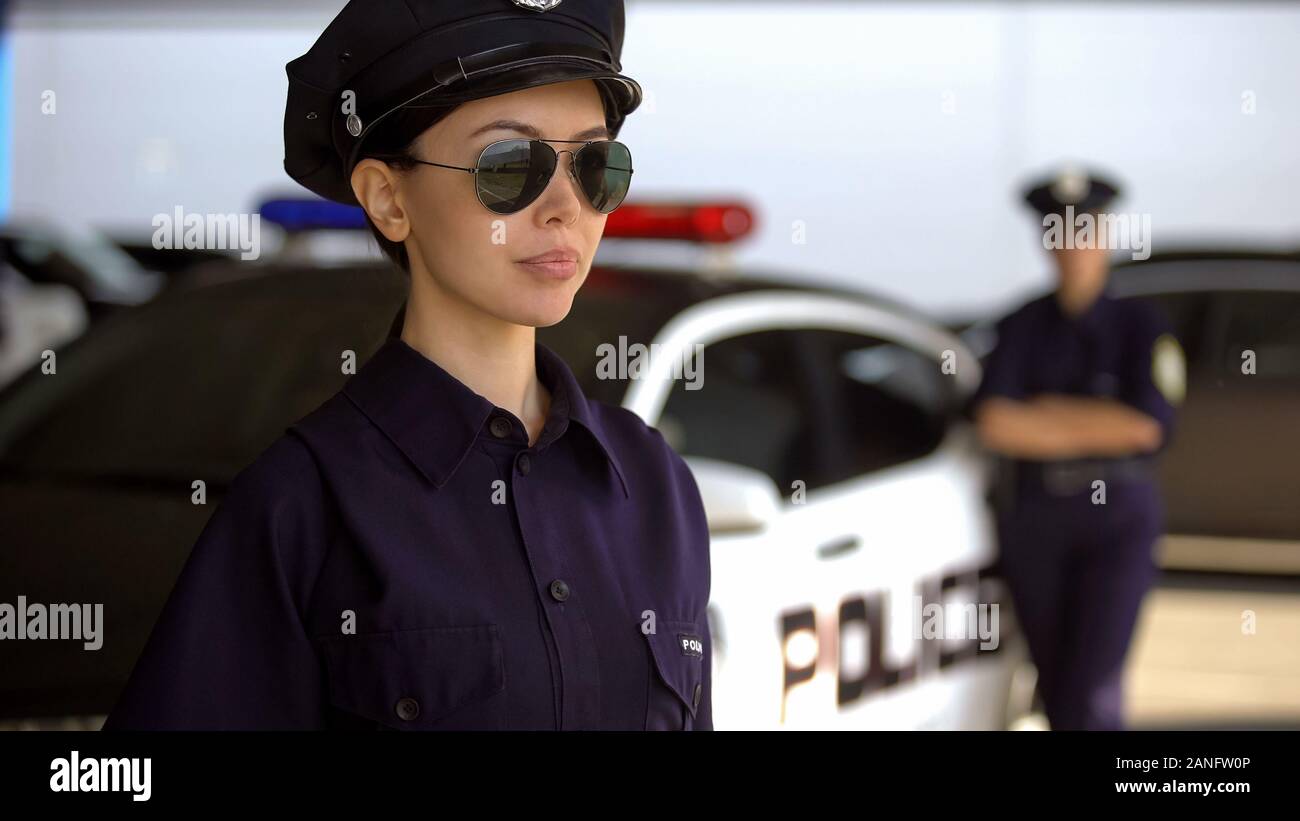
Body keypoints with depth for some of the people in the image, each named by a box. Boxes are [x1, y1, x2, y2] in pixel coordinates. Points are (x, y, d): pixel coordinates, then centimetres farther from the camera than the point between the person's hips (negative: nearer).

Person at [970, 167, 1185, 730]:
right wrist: (1099, 430, -12)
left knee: (1091, 690, -13)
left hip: (1119, 519, -3)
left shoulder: (1141, 326, -1)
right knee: (1055, 685, 11)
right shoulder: (1021, 328, 5)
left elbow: (1147, 426, -15)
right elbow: (995, 423, -10)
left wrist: (1049, 411, -8)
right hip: (1034, 519, 3)